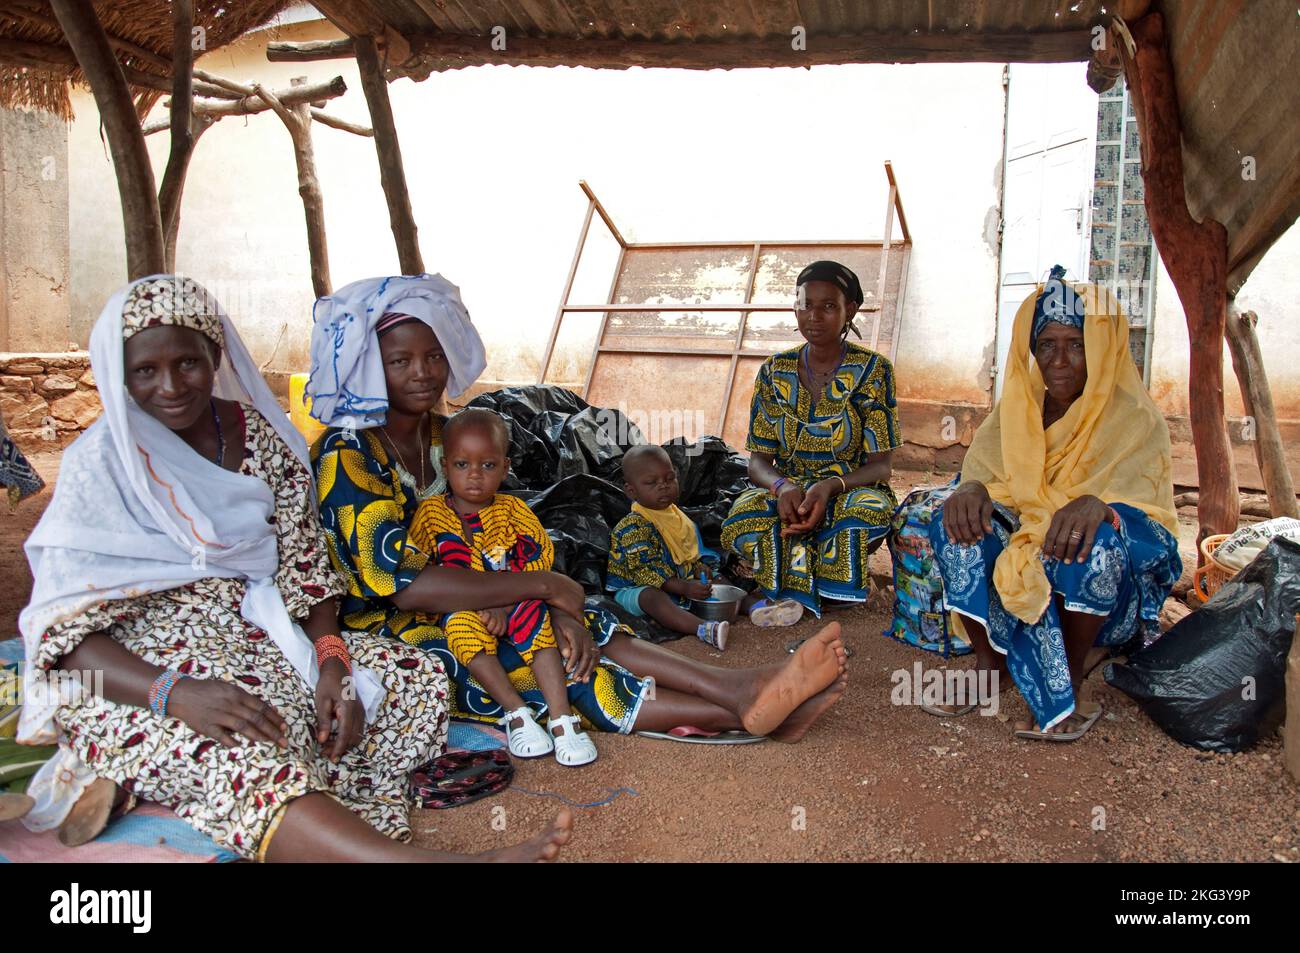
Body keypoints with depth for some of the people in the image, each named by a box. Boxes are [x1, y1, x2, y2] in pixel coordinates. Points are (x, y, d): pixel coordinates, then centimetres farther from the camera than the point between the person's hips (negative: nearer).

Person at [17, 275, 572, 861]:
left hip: (258, 637, 5)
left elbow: (305, 569, 3)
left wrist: (331, 663, -15)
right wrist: (175, 692, -31)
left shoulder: (262, 435, 3)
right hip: (138, 674, -5)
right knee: (239, 752, -36)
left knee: (418, 679, -13)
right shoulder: (101, 461, -7)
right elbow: (62, 627, -13)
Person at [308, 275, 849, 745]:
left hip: (457, 610, 7)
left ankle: (737, 685, -27)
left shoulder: (445, 435, 6)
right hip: (385, 636, -7)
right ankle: (740, 711, -32)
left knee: (580, 631, -17)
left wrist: (556, 607, -20)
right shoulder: (347, 456, -18)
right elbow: (404, 585, -29)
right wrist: (545, 585, -26)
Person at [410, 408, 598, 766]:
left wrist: (505, 605, -20)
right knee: (463, 627, -32)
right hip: (459, 610, -1)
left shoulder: (512, 509, 6)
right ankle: (517, 712, -29)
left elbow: (539, 560, -3)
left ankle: (560, 717, -31)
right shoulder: (431, 512, 4)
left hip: (515, 604, 1)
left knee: (535, 617, -29)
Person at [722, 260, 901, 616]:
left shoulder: (873, 370, -4)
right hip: (787, 493, 1)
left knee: (871, 509, -38)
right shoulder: (774, 372, 3)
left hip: (850, 490, -1)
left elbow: (880, 465, -8)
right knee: (740, 521, -33)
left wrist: (829, 486, -29)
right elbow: (758, 461, 1)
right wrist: (783, 486, -24)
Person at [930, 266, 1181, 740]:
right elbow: (984, 466, -4)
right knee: (956, 525, -23)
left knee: (1098, 546, -37)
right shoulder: (1018, 407, 6)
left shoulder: (1134, 418, -6)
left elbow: (1139, 495, -21)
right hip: (1022, 544, 3)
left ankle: (1072, 680, -14)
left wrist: (1097, 504, -45)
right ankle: (987, 663, -11)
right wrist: (973, 489, -30)